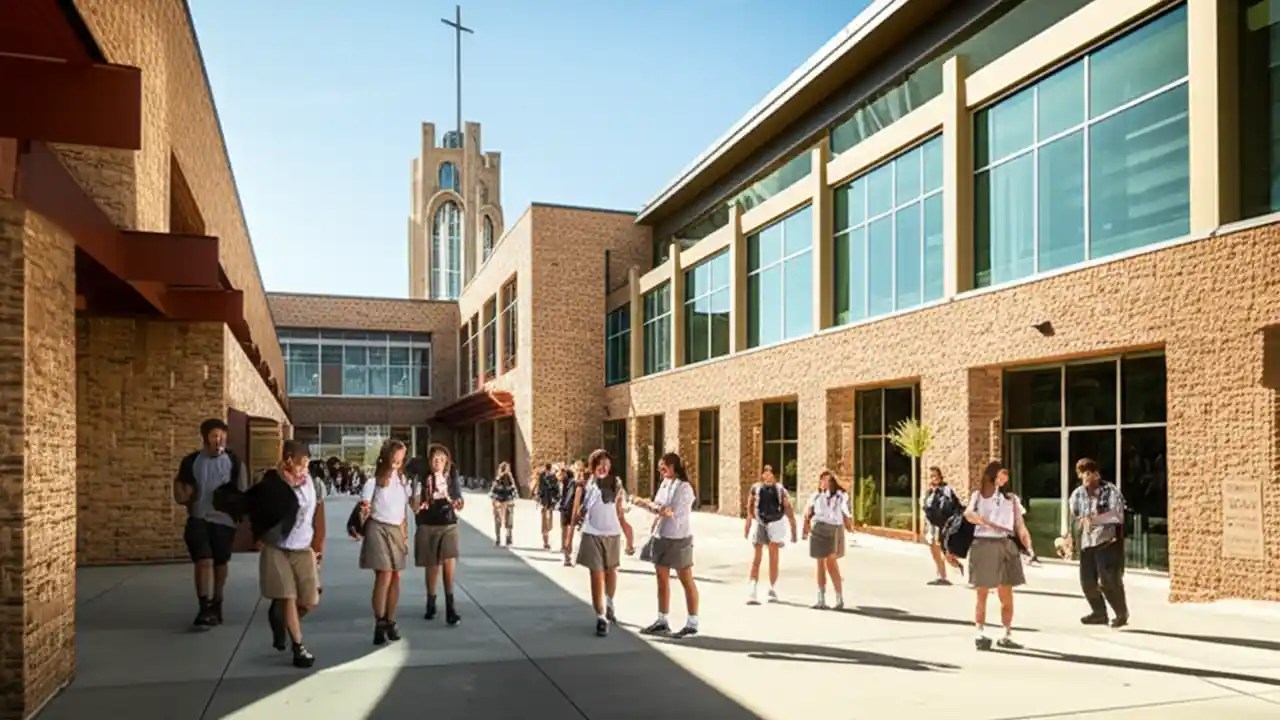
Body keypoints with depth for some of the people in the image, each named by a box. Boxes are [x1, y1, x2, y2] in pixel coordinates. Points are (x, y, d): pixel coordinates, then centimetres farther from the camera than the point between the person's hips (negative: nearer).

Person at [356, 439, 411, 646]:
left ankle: (390, 622, 15)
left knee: (395, 577, 6)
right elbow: (364, 508, -9)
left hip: (397, 531, 6)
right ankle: (379, 624, -2)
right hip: (379, 530, -5)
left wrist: (405, 534, 15)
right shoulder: (374, 481, -7)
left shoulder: (402, 480, 9)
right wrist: (362, 513, -32)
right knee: (384, 576, -10)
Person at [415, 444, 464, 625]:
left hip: (449, 526, 1)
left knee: (449, 563, -14)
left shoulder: (452, 478, 2)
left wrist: (458, 504, -11)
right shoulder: (423, 479, -5)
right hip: (428, 527, -1)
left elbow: (459, 503, 10)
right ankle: (431, 604, 29)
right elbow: (416, 506, -4)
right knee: (432, 567, 10)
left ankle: (450, 606, -11)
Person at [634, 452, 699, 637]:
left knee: (687, 581, 2)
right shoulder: (664, 485, 9)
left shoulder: (683, 487, -13)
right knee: (662, 580, 11)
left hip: (678, 539, -8)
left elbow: (673, 513, -19)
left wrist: (649, 505, -16)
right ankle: (662, 621, 20)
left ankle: (692, 624, 9)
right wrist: (645, 504, -2)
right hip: (661, 537, 8)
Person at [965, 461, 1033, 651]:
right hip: (983, 546, -2)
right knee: (982, 595, 3)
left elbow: (1020, 525, 7)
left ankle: (1007, 636, 14)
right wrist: (980, 520, -30)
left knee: (1006, 596, 4)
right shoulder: (978, 495, 8)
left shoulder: (1012, 498, 14)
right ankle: (981, 635, 8)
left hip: (1005, 546, 2)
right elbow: (968, 514, -8)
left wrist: (1029, 546, -10)